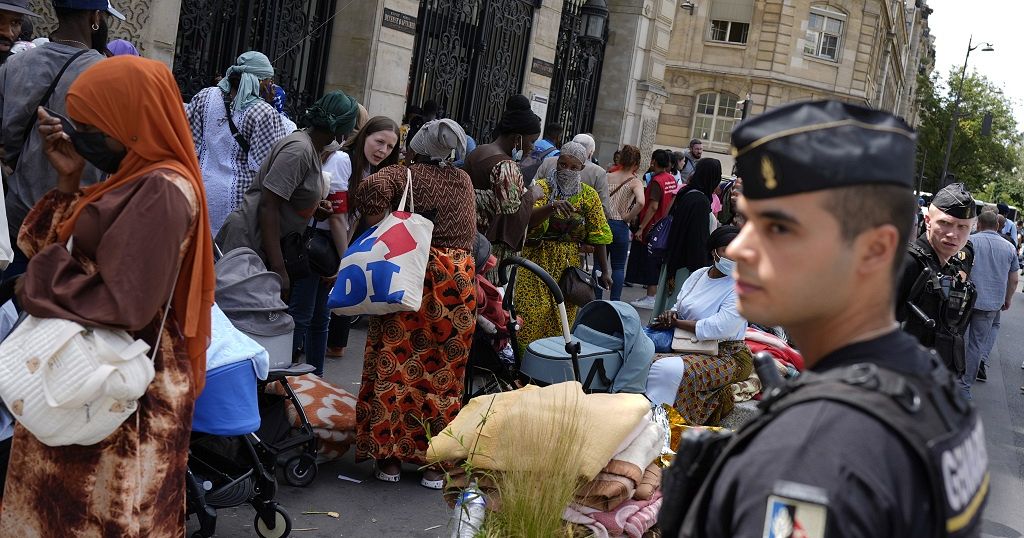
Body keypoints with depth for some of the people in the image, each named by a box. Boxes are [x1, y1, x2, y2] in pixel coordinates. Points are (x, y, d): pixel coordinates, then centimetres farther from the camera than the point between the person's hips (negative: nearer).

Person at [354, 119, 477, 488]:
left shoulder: (407, 174, 3)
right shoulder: (464, 182, 17)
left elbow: (372, 188, -16)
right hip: (459, 281, 3)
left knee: (396, 365, 4)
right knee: (444, 374, 7)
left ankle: (389, 457, 6)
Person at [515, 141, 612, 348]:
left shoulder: (589, 195, 6)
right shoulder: (543, 187, -1)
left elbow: (598, 236, 5)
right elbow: (529, 220, -18)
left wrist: (605, 270, 2)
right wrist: (552, 207, -35)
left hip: (569, 265, 2)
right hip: (537, 259, -2)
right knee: (531, 314, -8)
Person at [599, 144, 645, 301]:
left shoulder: (607, 177, 3)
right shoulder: (635, 182, -6)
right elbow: (641, 202, -23)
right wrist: (628, 217, -10)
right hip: (619, 226, -2)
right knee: (618, 267, 9)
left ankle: (597, 299, 14)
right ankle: (615, 301, 6)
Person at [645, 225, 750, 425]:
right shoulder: (698, 275, 10)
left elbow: (719, 328, -23)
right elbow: (679, 309, 17)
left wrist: (675, 322, -14)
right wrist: (671, 314, -9)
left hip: (724, 355, -7)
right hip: (688, 345, 7)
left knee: (667, 370, -31)